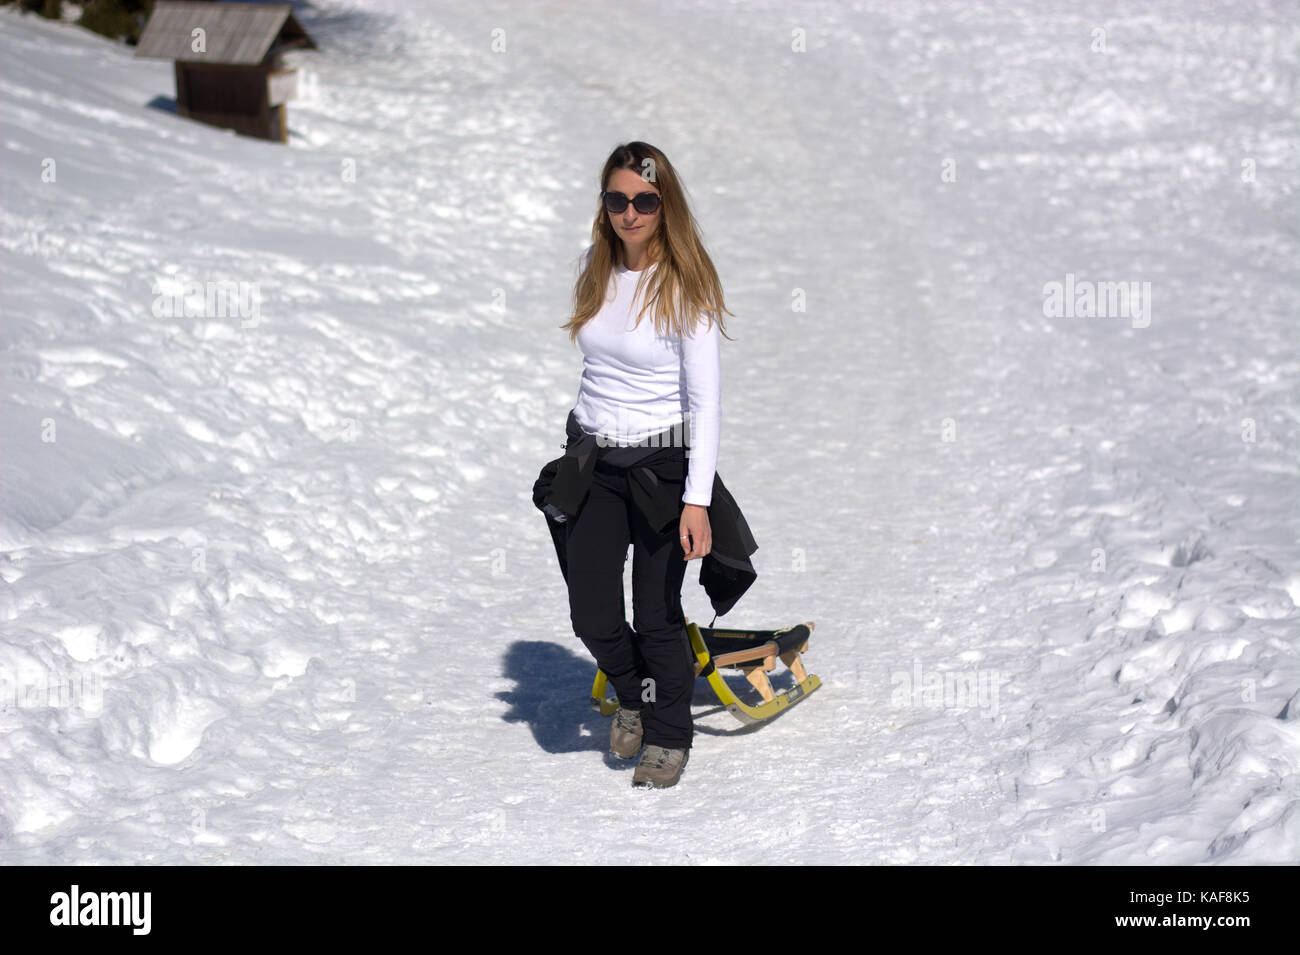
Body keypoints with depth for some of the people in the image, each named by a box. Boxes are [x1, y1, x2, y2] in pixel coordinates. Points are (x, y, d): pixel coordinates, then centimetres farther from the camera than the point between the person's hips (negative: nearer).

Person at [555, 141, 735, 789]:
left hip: (663, 461, -4)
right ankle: (633, 693, 32)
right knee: (591, 616, 0)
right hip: (592, 460, 5)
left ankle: (668, 736, 23)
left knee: (657, 614, -1)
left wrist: (697, 499, -22)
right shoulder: (595, 268, 3)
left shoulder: (685, 286, -13)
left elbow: (706, 399, -15)